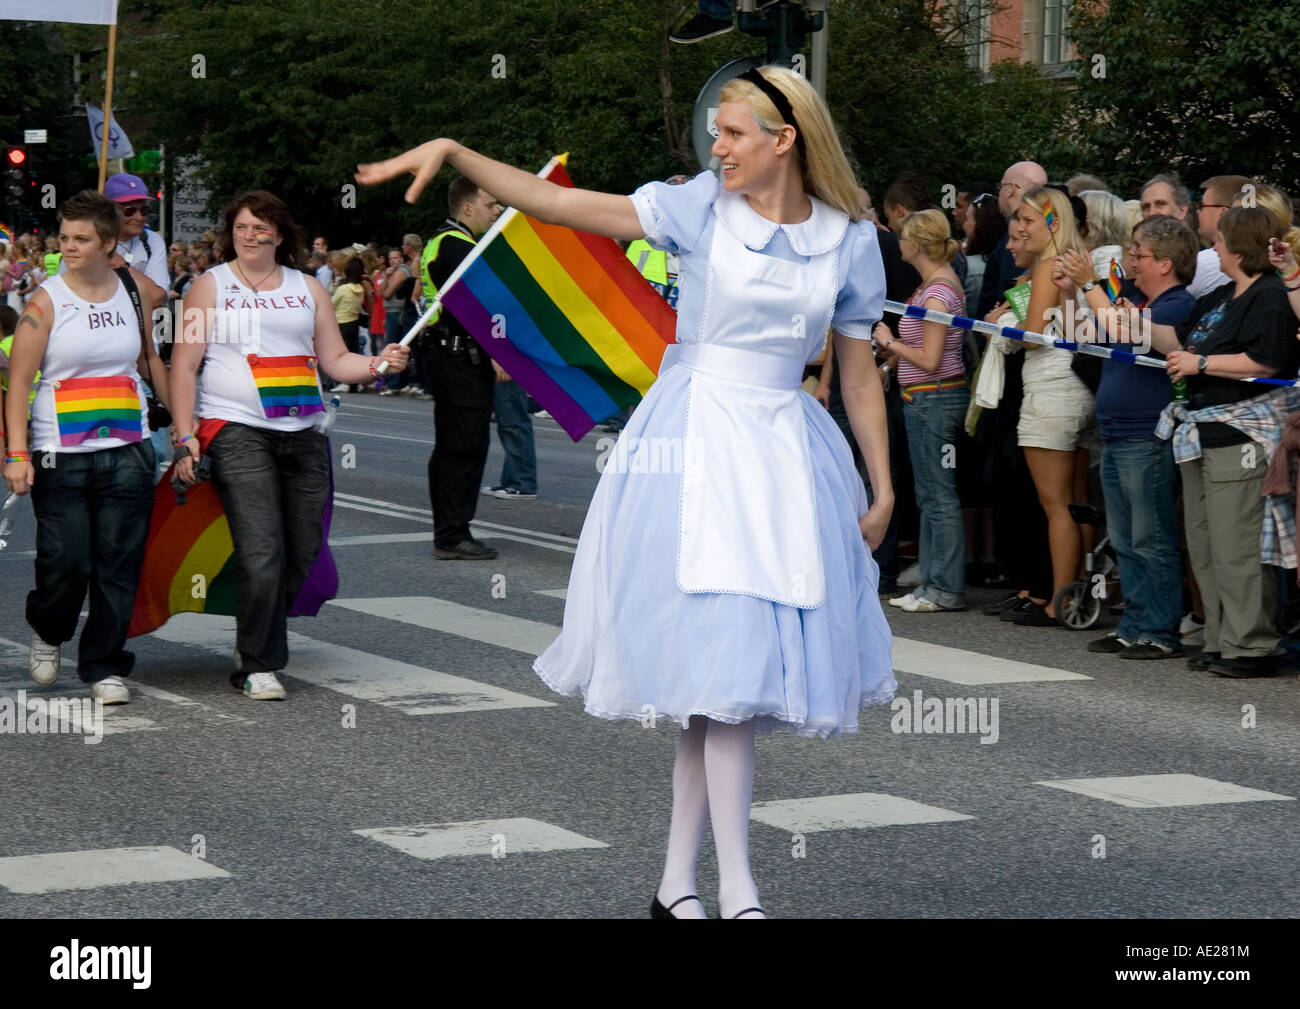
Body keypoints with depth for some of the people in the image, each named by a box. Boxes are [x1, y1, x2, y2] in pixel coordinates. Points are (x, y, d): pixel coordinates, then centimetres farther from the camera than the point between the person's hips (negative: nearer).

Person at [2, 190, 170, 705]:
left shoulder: (133, 291, 7)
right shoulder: (46, 301, -3)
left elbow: (151, 361, 21)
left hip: (127, 451, 3)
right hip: (61, 454, -3)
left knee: (118, 561, 1)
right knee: (65, 561, -6)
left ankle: (104, 666, 12)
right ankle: (48, 632, 26)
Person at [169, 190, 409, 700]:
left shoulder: (308, 288, 16)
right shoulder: (211, 286, 6)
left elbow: (335, 359, 16)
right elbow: (184, 366, 3)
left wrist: (377, 364, -5)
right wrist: (185, 437, -6)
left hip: (303, 434, 4)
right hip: (237, 432, -4)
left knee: (302, 553, 4)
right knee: (261, 554, -14)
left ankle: (257, 650, 23)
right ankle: (256, 668, -3)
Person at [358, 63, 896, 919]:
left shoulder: (851, 241, 4)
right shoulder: (702, 209, 0)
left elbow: (860, 373, 11)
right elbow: (559, 204, -3)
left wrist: (883, 487, 11)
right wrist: (453, 153, -10)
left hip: (786, 451, 2)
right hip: (696, 440, -2)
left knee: (725, 680, 3)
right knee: (720, 658, -9)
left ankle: (678, 882, 13)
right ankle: (738, 894, -6)